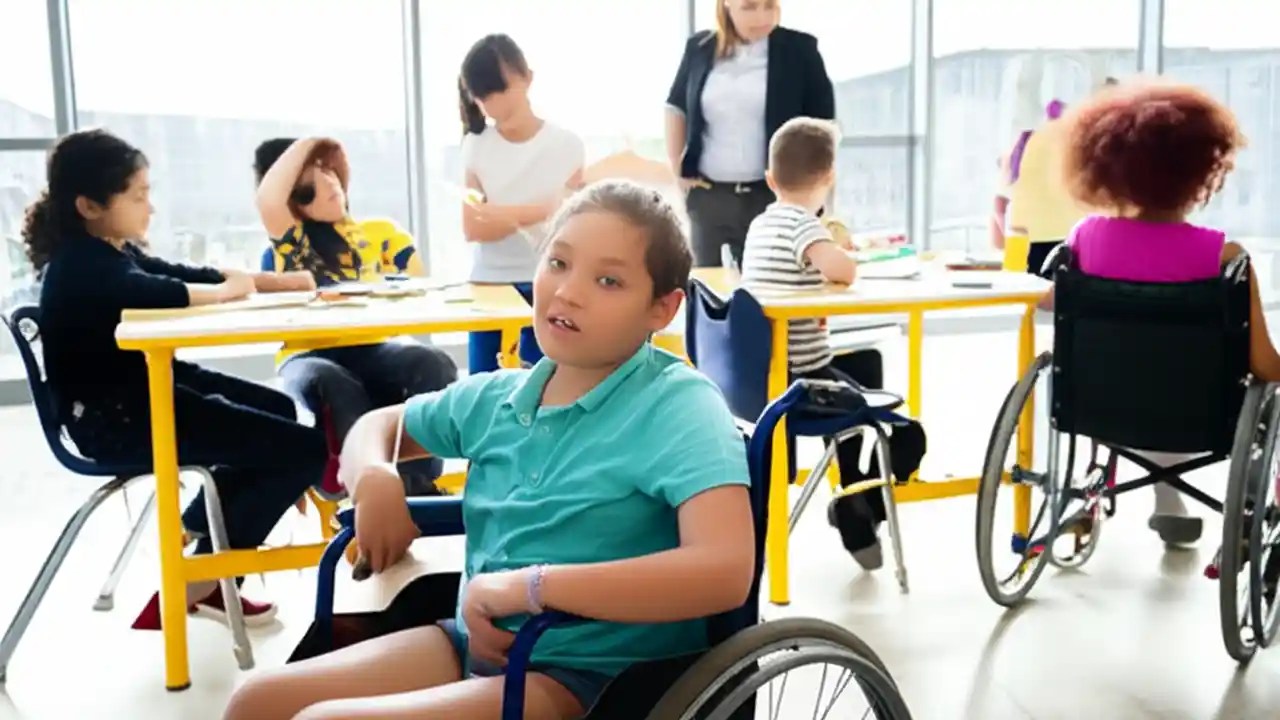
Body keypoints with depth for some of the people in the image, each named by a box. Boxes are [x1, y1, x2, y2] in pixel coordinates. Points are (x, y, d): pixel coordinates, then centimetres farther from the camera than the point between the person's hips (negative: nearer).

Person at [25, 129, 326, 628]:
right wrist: (229, 291, -13)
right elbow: (161, 293, -33)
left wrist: (280, 282, 1)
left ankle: (196, 534, 33)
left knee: (277, 409, 28)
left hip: (148, 391, 11)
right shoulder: (79, 265, -19)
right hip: (114, 419, -11)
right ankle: (192, 588, 0)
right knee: (304, 449, -15)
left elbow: (185, 274, 13)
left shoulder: (114, 252, 12)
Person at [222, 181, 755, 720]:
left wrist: (531, 585, -26)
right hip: (474, 639, 7)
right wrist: (374, 478, -1)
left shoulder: (679, 403, -14)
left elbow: (725, 570, -29)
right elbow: (379, 425, 25)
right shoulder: (498, 396, 6)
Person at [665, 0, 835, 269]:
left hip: (774, 195, -3)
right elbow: (676, 106, 18)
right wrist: (676, 168, 10)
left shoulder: (799, 48, -2)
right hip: (709, 195, 3)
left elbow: (823, 122, 1)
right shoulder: (700, 48, 6)